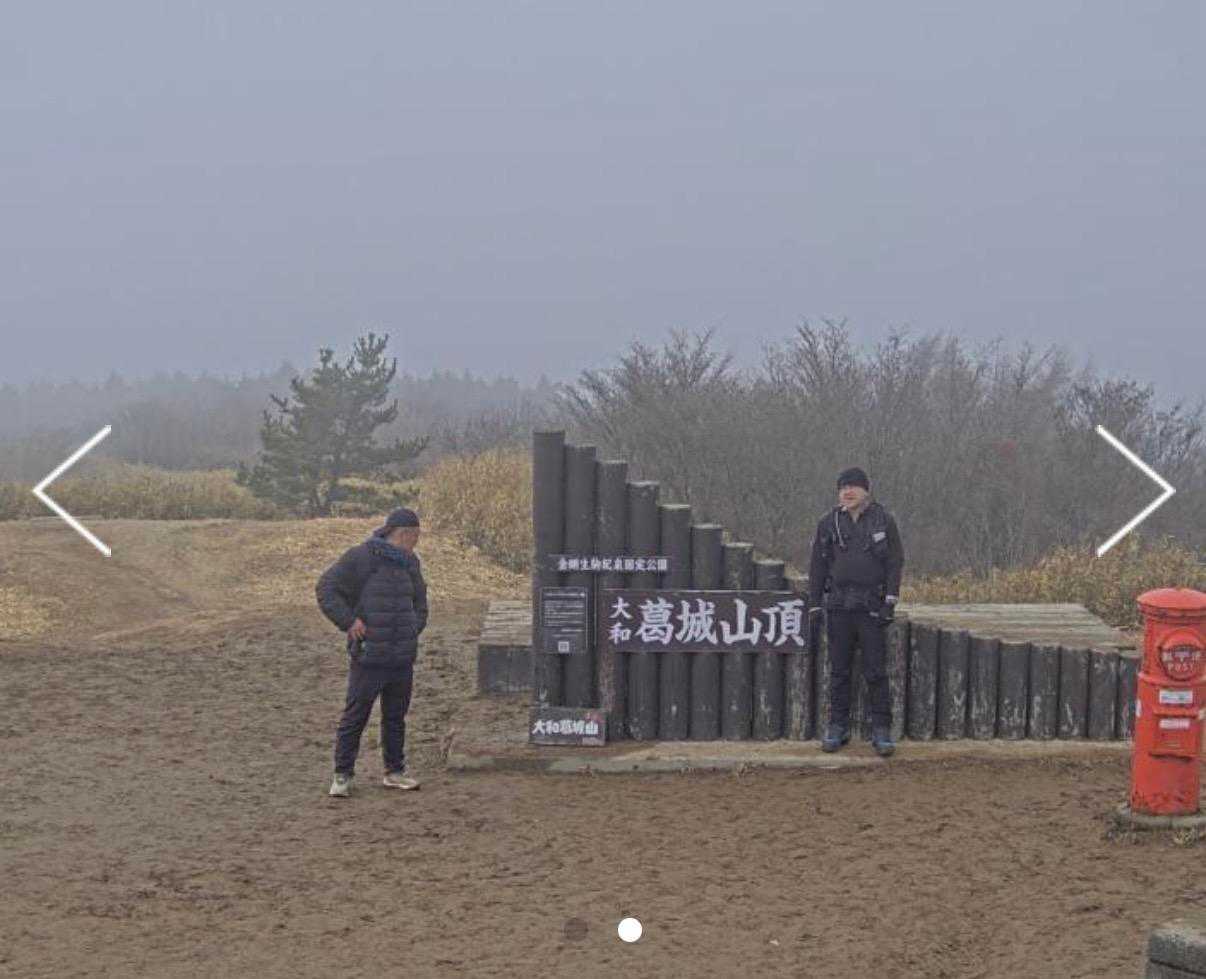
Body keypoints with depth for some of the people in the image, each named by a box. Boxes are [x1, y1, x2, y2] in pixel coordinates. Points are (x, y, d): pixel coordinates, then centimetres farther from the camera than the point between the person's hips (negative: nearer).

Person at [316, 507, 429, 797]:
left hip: (403, 658, 7)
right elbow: (326, 589, -10)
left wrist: (415, 627, 11)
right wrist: (349, 621, -15)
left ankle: (395, 772, 25)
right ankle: (342, 776, 7)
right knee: (354, 717, -1)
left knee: (396, 718, 14)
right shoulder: (361, 558, -10)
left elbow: (419, 599, 28)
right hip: (368, 656, -6)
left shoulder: (409, 563, 13)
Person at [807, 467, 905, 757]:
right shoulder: (829, 523, 6)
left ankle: (881, 731, 4)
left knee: (875, 670, -2)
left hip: (871, 606, -2)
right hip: (838, 606, 2)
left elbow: (895, 562, 0)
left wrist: (889, 603, -10)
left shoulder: (883, 520, 1)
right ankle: (838, 727, 14)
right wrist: (814, 610, 4)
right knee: (838, 670, 6)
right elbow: (818, 568, 8)